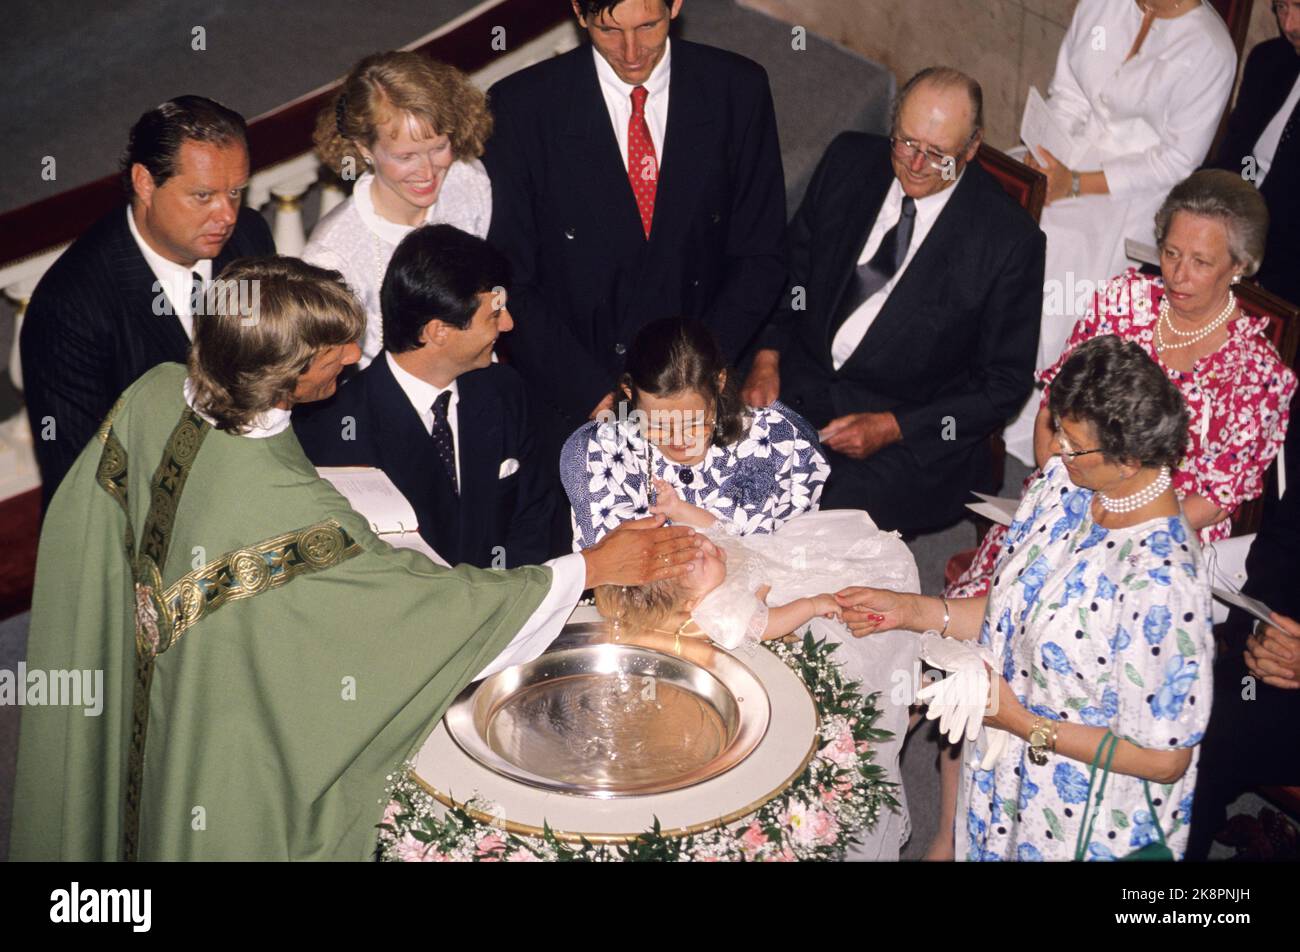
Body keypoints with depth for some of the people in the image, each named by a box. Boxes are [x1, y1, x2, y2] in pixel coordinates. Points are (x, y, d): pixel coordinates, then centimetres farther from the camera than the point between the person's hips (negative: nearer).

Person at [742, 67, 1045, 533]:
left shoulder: (1010, 241, -11)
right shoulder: (849, 160, 2)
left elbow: (1005, 383, -6)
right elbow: (794, 261, 14)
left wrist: (891, 426, -14)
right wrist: (768, 356, -2)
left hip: (915, 439, -4)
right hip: (799, 382, 5)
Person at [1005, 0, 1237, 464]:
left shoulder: (1210, 51, -13)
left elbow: (1178, 161, -12)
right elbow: (1067, 93, 9)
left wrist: (1076, 183, -17)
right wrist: (1042, 150, -10)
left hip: (1125, 198, -5)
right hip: (1063, 163, 5)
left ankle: (1020, 443, 2)